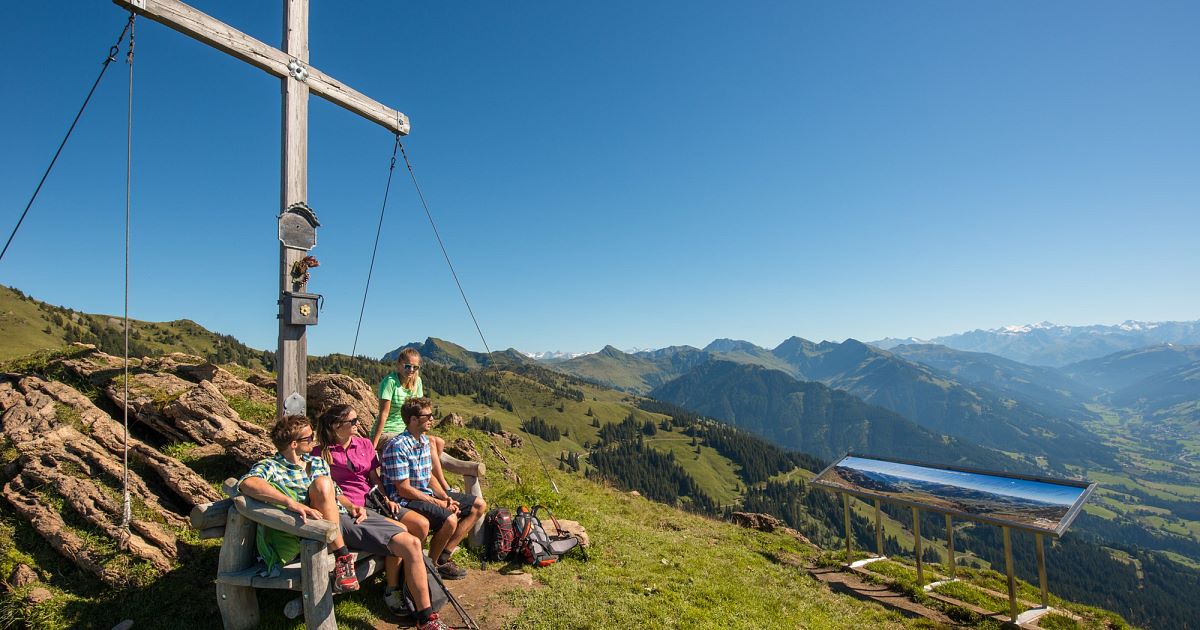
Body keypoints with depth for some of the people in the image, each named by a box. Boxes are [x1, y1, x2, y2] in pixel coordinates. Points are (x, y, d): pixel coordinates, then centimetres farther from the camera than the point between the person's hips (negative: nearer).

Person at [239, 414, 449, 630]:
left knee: (412, 543, -12)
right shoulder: (270, 466, 0)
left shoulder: (317, 462, 21)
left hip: (348, 517, 6)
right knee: (321, 482, -34)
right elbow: (247, 483, -24)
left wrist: (351, 506, 6)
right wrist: (291, 502, -38)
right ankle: (342, 558, -23)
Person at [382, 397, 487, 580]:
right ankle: (432, 564, -5)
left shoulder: (424, 441, 8)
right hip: (406, 501, -9)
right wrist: (438, 503, -18)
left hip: (428, 494, 9)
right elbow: (404, 490, -21)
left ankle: (444, 556, 5)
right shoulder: (398, 447, -20)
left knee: (479, 505, 5)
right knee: (449, 519, -34)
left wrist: (446, 498, -3)